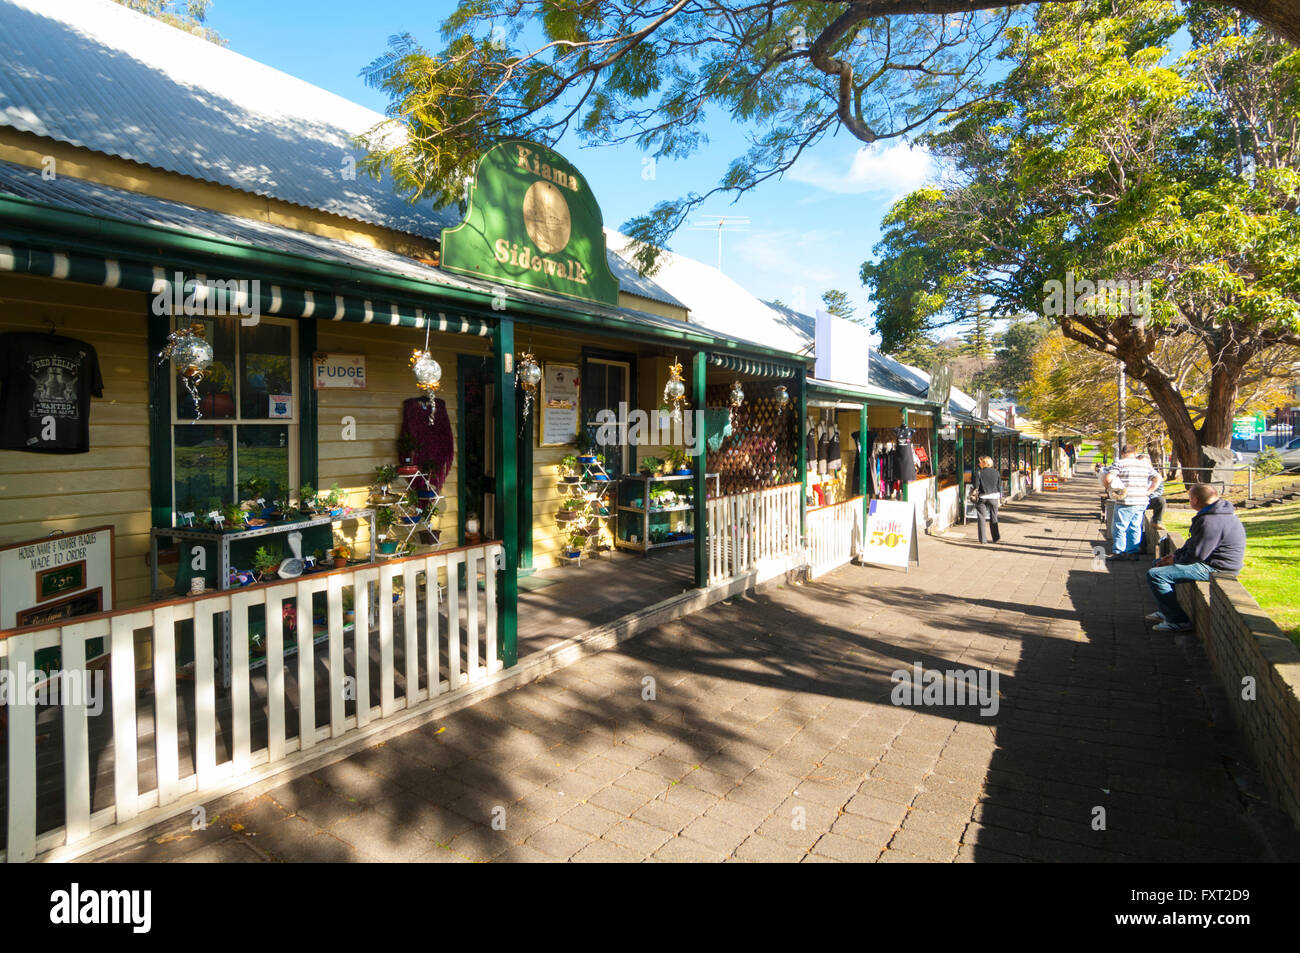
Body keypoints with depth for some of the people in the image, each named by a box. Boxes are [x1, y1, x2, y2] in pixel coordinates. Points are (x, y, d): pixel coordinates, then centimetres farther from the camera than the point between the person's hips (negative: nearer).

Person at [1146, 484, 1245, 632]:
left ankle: (1178, 620, -12)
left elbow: (1196, 555, -25)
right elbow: (1194, 542, 19)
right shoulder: (1215, 513, 10)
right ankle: (1166, 611, 26)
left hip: (1213, 568, -12)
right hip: (1209, 560, 12)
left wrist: (1175, 560, -7)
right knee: (1158, 563, 22)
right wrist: (1176, 553, 8)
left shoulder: (1211, 522, -27)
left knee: (1154, 575, -20)